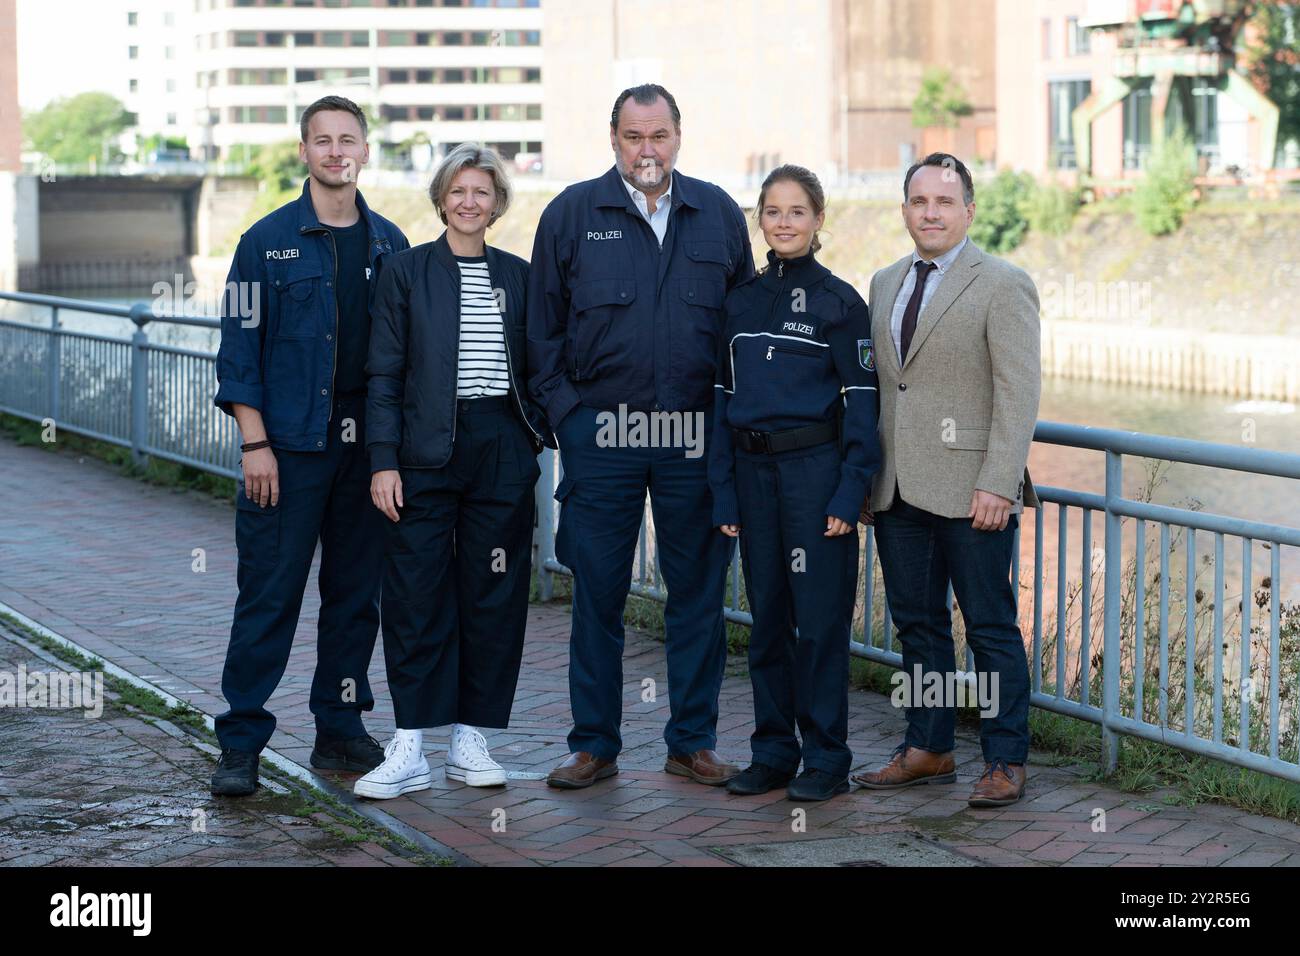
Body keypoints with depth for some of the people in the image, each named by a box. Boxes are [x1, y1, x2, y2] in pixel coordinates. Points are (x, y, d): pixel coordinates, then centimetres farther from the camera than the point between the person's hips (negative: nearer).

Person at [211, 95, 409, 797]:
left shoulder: (389, 245, 9)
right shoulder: (268, 241, -1)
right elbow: (240, 347, -3)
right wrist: (255, 443, -10)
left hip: (367, 447, 4)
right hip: (289, 448, -4)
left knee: (356, 592, 9)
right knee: (270, 594, -3)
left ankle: (340, 730, 20)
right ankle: (241, 744, 3)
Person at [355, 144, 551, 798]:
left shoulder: (516, 276, 12)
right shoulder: (407, 272, 3)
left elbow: (534, 368, 15)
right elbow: (384, 375, 0)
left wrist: (542, 433, 5)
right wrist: (384, 460, -8)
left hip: (503, 450, 3)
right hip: (427, 450, -2)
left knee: (493, 594, 4)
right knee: (416, 595, -3)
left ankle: (470, 739, 13)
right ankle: (409, 748, 2)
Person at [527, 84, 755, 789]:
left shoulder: (719, 215, 7)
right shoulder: (571, 214, 3)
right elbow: (543, 327, 5)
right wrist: (565, 409, -3)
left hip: (694, 438, 2)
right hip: (599, 435, -1)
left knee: (697, 591, 6)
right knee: (597, 592, 3)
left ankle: (692, 742, 17)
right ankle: (593, 743, 14)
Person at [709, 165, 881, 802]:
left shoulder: (840, 301, -3)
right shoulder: (741, 301, 10)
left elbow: (860, 400, -5)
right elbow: (724, 397, 11)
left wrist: (850, 491, -13)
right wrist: (723, 489, 4)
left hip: (815, 467, -4)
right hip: (753, 469, 4)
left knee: (820, 616, -2)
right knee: (766, 613, 9)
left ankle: (826, 757, 7)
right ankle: (772, 750, 18)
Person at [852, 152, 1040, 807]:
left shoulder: (1004, 286, -4)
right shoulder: (885, 284, 16)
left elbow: (1018, 393, -10)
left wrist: (998, 484, -18)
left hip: (970, 490, -6)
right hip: (897, 489, 6)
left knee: (991, 626, 1)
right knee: (917, 624, 12)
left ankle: (1005, 761, 9)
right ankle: (928, 750, 22)